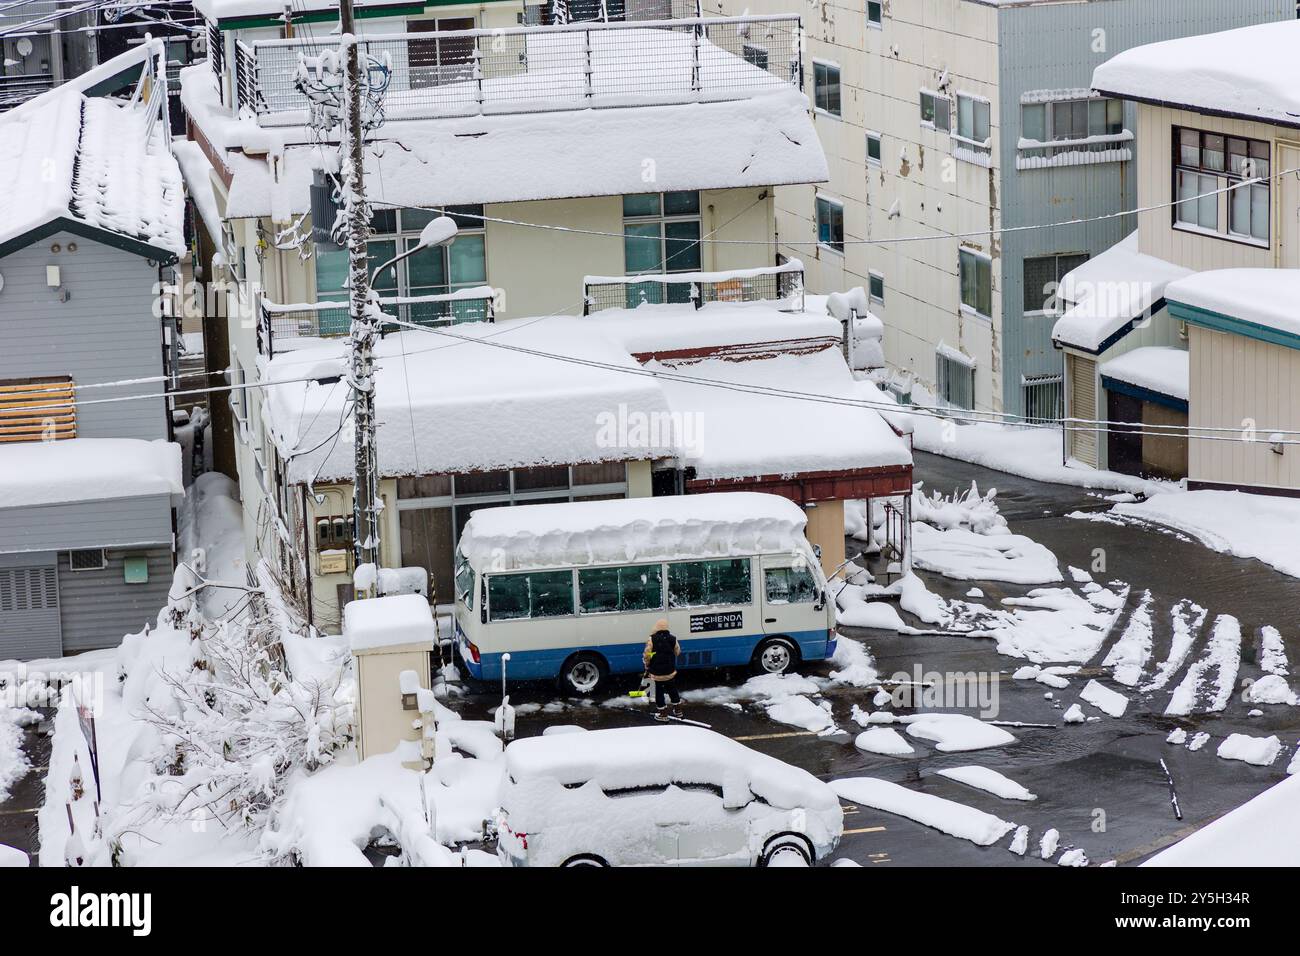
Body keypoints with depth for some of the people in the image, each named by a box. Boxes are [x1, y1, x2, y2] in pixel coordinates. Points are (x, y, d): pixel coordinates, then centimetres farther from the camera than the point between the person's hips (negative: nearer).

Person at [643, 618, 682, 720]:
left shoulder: (652, 639, -16)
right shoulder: (672, 639, -5)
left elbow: (647, 655, -12)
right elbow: (677, 652, 9)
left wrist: (647, 666, 4)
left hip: (657, 671, -4)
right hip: (670, 671, 4)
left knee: (659, 691, 7)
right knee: (672, 689, 20)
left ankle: (663, 713, 10)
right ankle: (677, 709, 30)